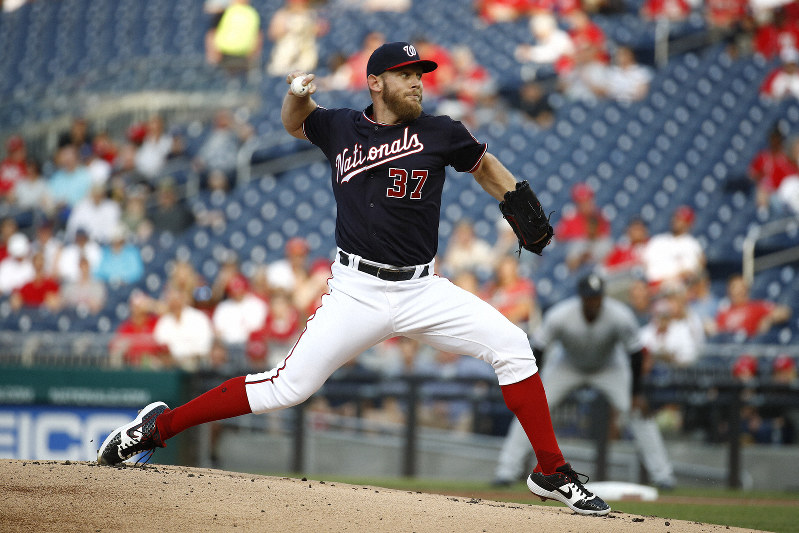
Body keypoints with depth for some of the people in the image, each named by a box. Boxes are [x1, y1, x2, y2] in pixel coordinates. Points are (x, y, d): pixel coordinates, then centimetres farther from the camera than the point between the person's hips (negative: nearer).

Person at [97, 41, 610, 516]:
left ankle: (552, 473, -1)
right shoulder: (340, 128, 5)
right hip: (357, 294, -1)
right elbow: (295, 122, 26)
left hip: (422, 290, 2)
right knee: (289, 386, -9)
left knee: (513, 348, -12)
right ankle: (159, 426, 2)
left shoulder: (440, 133, 2)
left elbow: (485, 165, 20)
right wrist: (298, 93, 3)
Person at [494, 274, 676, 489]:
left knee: (637, 412, -14)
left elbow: (635, 354, -20)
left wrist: (636, 393, -20)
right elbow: (538, 349, -22)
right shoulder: (559, 316, -33)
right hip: (566, 366, 0)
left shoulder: (620, 316, -32)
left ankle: (661, 473, -3)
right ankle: (507, 469, -2)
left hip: (609, 368, 0)